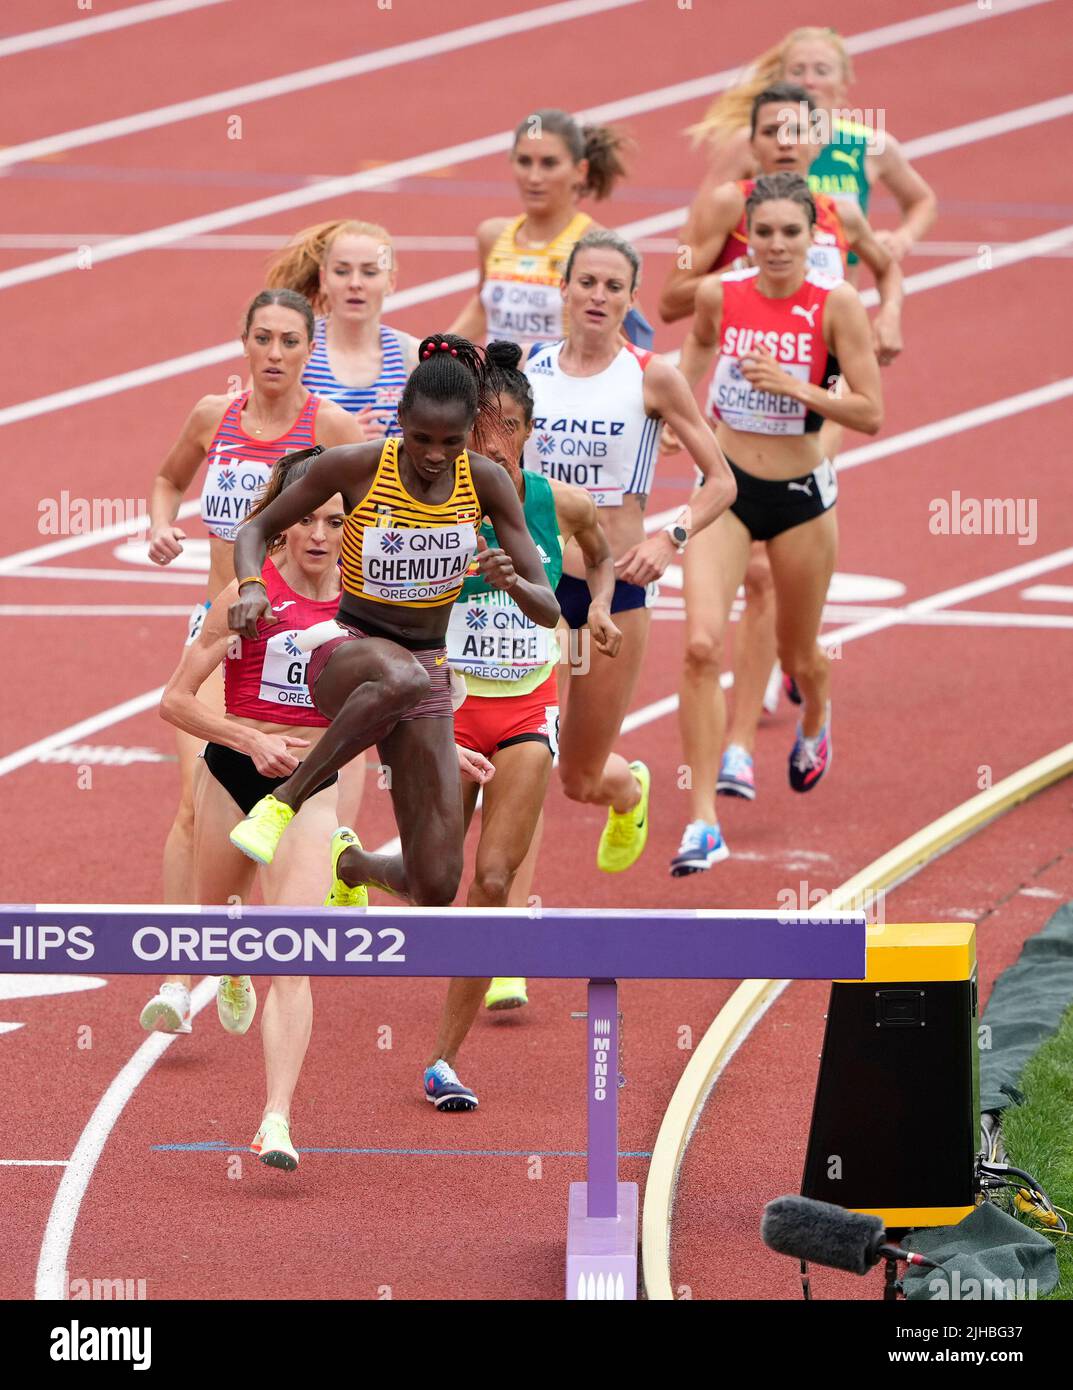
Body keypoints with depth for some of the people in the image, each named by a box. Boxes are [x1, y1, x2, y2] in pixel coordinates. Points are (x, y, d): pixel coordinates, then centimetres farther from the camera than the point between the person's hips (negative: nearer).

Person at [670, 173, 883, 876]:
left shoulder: (836, 303, -14)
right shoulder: (719, 293, -5)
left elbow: (871, 414, -15)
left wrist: (796, 388, -26)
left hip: (801, 496, -1)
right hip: (727, 487, 1)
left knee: (799, 656, 17)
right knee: (702, 645, -17)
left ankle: (815, 722, 57)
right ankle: (703, 823, -16)